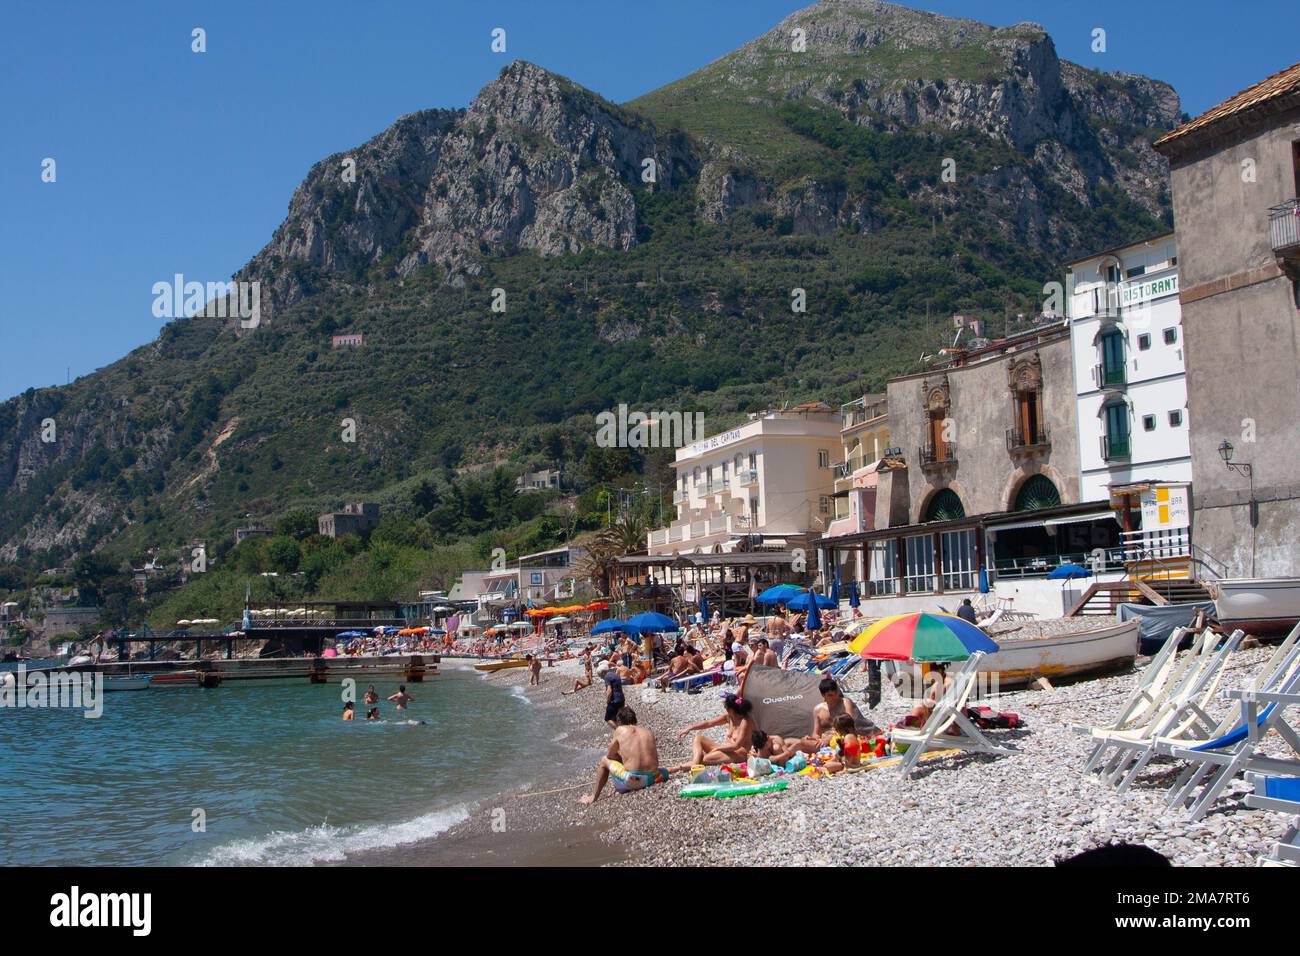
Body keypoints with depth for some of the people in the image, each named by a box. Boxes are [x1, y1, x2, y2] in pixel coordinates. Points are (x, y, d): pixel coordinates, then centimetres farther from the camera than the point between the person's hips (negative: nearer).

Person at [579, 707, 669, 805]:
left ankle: (594, 797, 29)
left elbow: (610, 756, 12)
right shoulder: (648, 732, 14)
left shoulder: (620, 730, 3)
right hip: (652, 779, 4)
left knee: (605, 760, 22)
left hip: (632, 781, -4)